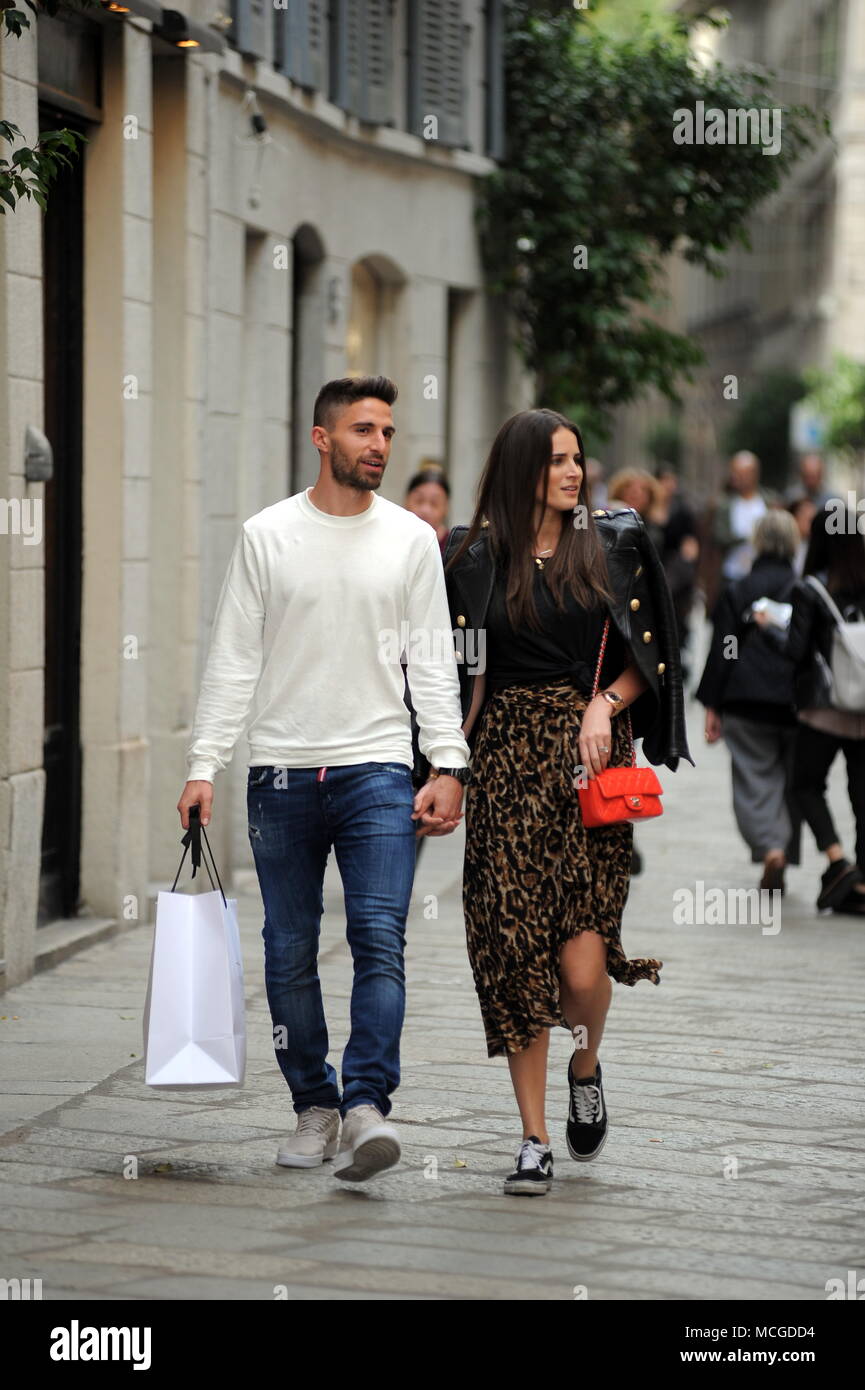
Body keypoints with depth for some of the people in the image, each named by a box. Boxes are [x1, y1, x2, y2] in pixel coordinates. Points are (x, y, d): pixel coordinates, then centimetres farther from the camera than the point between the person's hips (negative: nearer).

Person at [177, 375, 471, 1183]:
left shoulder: (411, 539, 5)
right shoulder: (267, 535, 3)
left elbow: (433, 662, 5)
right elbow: (232, 661, 3)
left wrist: (449, 764, -4)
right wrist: (203, 764, -4)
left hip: (377, 769, -1)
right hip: (282, 774, 1)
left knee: (380, 938, -14)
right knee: (290, 952, 5)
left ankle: (366, 1106, -20)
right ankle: (314, 1107, 16)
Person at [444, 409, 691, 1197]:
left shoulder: (613, 546, 5)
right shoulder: (478, 557, 6)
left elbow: (647, 655, 8)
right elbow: (469, 675, 9)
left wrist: (605, 705, -10)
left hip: (592, 758, -1)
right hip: (509, 760, 1)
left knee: (582, 960, -11)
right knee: (515, 951, -3)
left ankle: (586, 1071, 23)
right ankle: (535, 1140, 6)